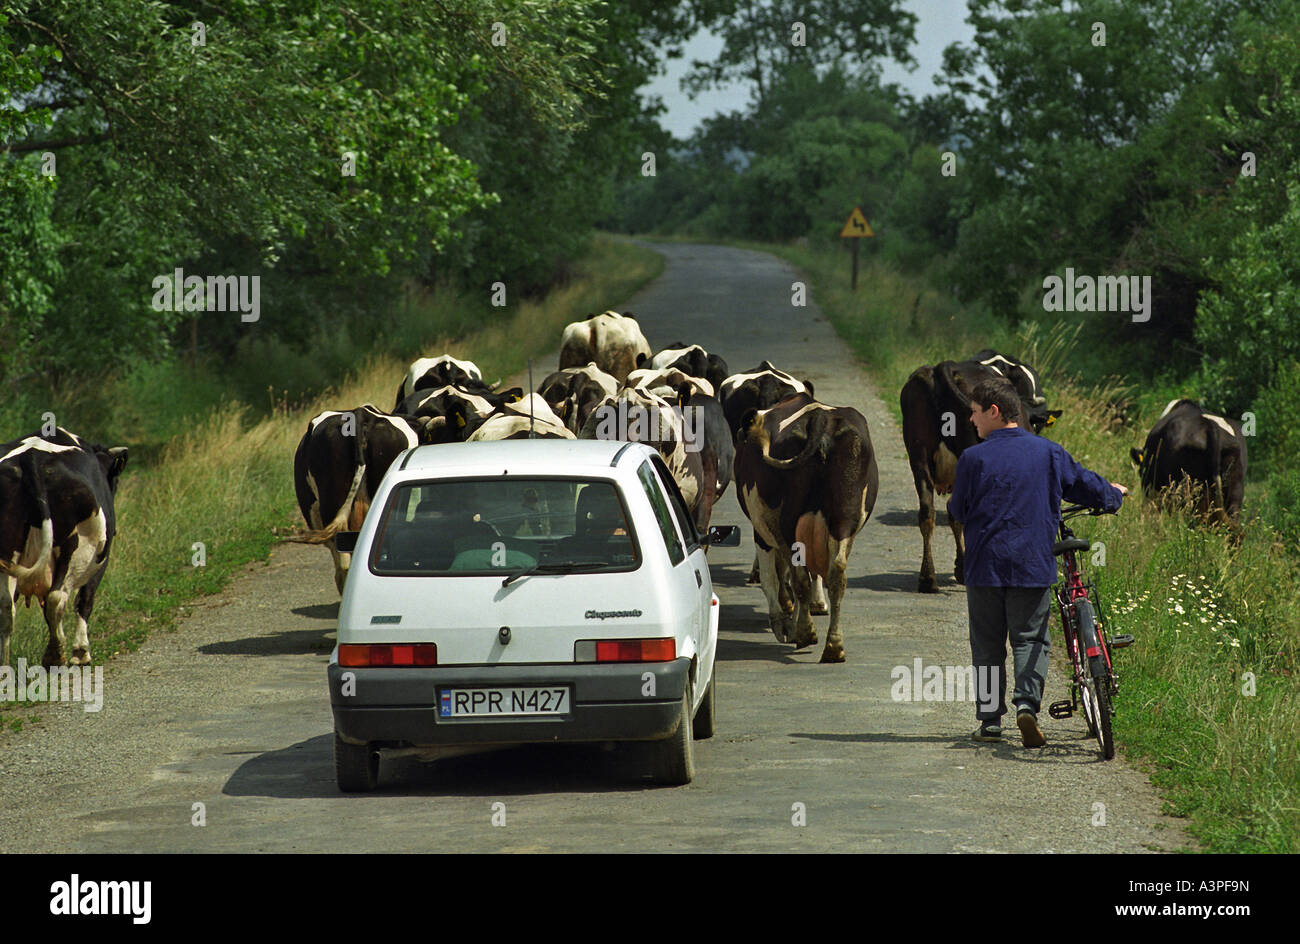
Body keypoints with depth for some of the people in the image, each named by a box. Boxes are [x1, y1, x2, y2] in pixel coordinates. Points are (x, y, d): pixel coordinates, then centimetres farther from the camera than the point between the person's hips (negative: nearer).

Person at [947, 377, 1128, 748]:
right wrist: (1113, 494, 34)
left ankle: (990, 720, 9)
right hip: (1033, 565, 1)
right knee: (1030, 639, 7)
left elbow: (958, 511, 0)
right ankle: (1027, 703, -15)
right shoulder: (1048, 452, 0)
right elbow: (1084, 484, 13)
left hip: (985, 565, -1)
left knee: (987, 644, 9)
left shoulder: (974, 458, -8)